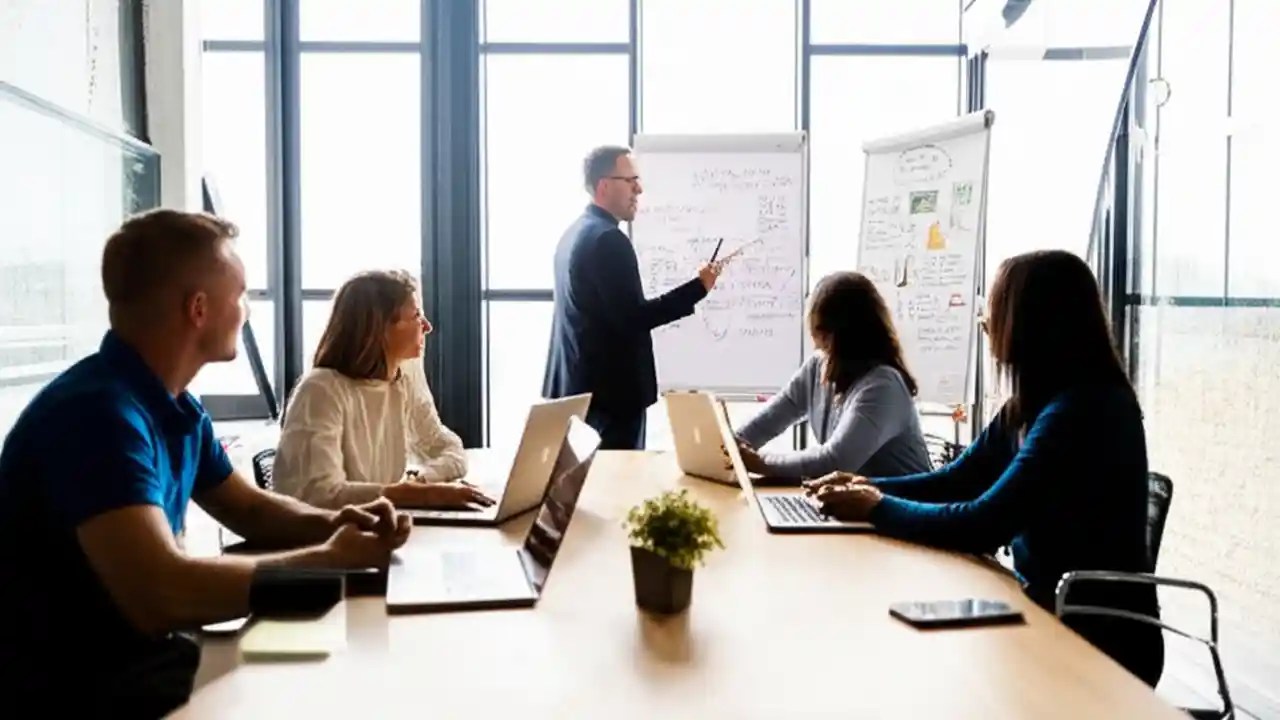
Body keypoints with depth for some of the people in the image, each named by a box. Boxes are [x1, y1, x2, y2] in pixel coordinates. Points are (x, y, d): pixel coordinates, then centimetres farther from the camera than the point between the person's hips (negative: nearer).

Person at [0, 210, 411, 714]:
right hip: (70, 688, -8)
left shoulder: (174, 406, 4)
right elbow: (158, 595, -35)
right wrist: (327, 559, -24)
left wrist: (331, 524, -5)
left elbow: (250, 508, 16)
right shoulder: (99, 411, -25)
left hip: (138, 659, 8)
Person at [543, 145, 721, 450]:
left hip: (578, 385, 10)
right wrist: (699, 287, -19)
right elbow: (632, 318, -22)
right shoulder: (607, 239, -18)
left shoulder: (576, 233, 13)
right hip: (608, 391, -10)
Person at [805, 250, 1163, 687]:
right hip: (1052, 611, 7)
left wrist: (876, 508, -15)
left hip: (1101, 640, -7)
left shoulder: (1080, 410, -25)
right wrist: (868, 488, -4)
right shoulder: (1038, 402, 3)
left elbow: (982, 526, -27)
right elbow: (955, 481, 10)